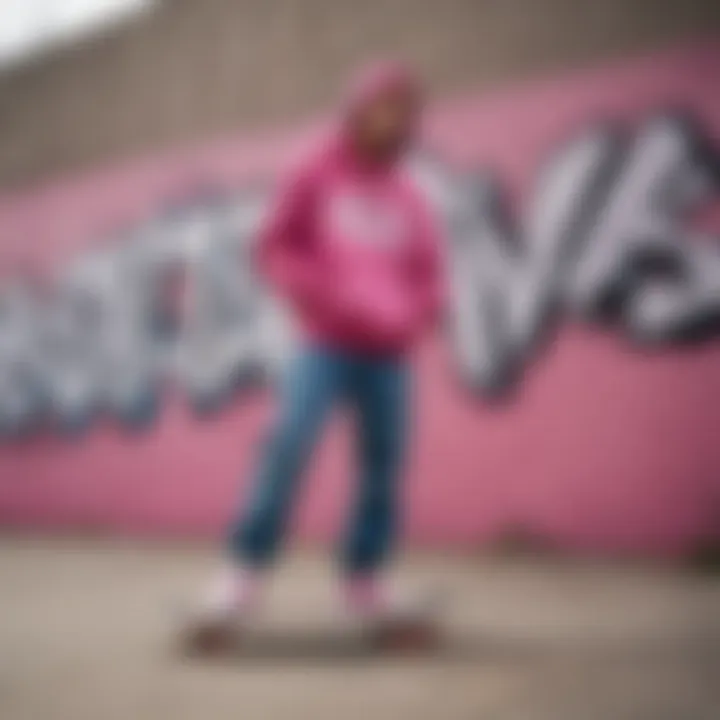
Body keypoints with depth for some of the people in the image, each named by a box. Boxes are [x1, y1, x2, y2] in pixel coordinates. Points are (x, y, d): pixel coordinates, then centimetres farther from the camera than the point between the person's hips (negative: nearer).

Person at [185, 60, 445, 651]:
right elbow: (274, 250, 3)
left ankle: (365, 580, 15)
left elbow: (430, 282, 13)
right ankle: (245, 573, -10)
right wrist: (326, 292, -13)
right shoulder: (315, 178, 4)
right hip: (325, 346, -3)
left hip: (388, 355, 3)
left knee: (385, 465, 1)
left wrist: (409, 316, -9)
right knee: (289, 446, -17)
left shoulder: (411, 200, 11)